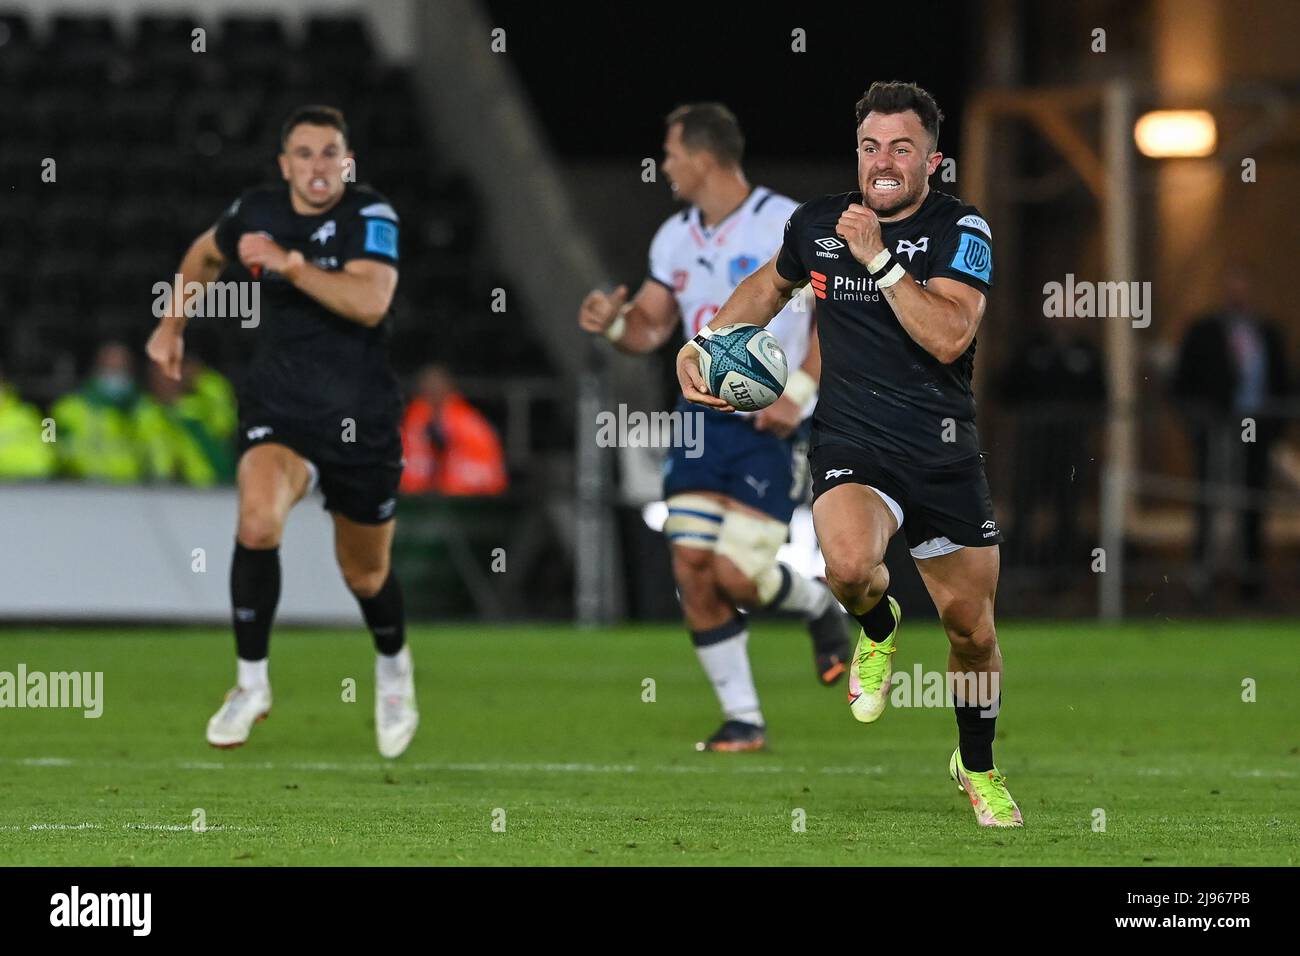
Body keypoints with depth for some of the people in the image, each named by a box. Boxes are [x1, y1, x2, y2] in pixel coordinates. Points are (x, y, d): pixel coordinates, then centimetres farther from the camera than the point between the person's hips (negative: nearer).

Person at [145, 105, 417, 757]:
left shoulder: (370, 217, -12)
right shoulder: (256, 212, 0)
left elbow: (369, 303, -28)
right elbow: (205, 254, 24)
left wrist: (288, 262, -29)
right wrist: (171, 324, 23)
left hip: (361, 421, -1)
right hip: (278, 410, 1)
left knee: (366, 574, 14)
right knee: (258, 520, -28)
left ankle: (393, 668, 49)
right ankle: (251, 683, -14)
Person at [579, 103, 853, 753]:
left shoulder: (787, 225, -10)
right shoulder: (675, 238, 10)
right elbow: (651, 327, 17)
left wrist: (799, 390, -17)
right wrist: (613, 322, -6)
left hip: (770, 425, -6)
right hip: (702, 417, 6)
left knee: (736, 573, -14)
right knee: (692, 567, -5)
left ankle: (820, 607, 20)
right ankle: (743, 722, 5)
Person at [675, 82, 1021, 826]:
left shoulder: (961, 229, -7)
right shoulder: (817, 222, 3)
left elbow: (949, 337, -22)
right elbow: (771, 286, 26)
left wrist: (880, 259, -24)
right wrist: (699, 347, 15)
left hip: (944, 453, 0)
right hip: (852, 447, 0)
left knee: (973, 631, 8)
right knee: (851, 565, -33)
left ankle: (978, 766, 37)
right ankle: (879, 627, 5)